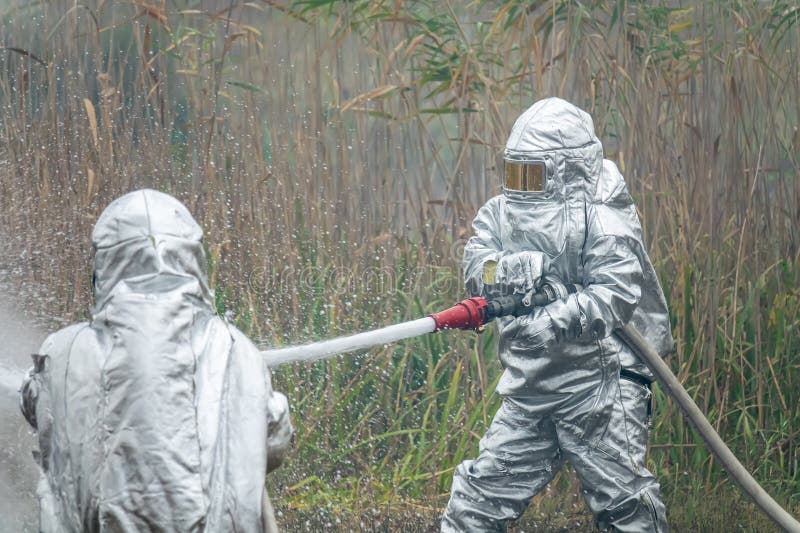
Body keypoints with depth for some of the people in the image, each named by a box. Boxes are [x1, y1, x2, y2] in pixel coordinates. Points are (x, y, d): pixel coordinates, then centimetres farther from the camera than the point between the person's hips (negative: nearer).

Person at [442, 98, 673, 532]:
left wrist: (554, 323, -38)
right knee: (479, 496, 7)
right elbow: (476, 264, -9)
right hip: (528, 391, 6)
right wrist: (507, 270, -32)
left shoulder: (602, 220, -11)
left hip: (600, 385, -6)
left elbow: (616, 293, -24)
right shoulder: (500, 214, 8)